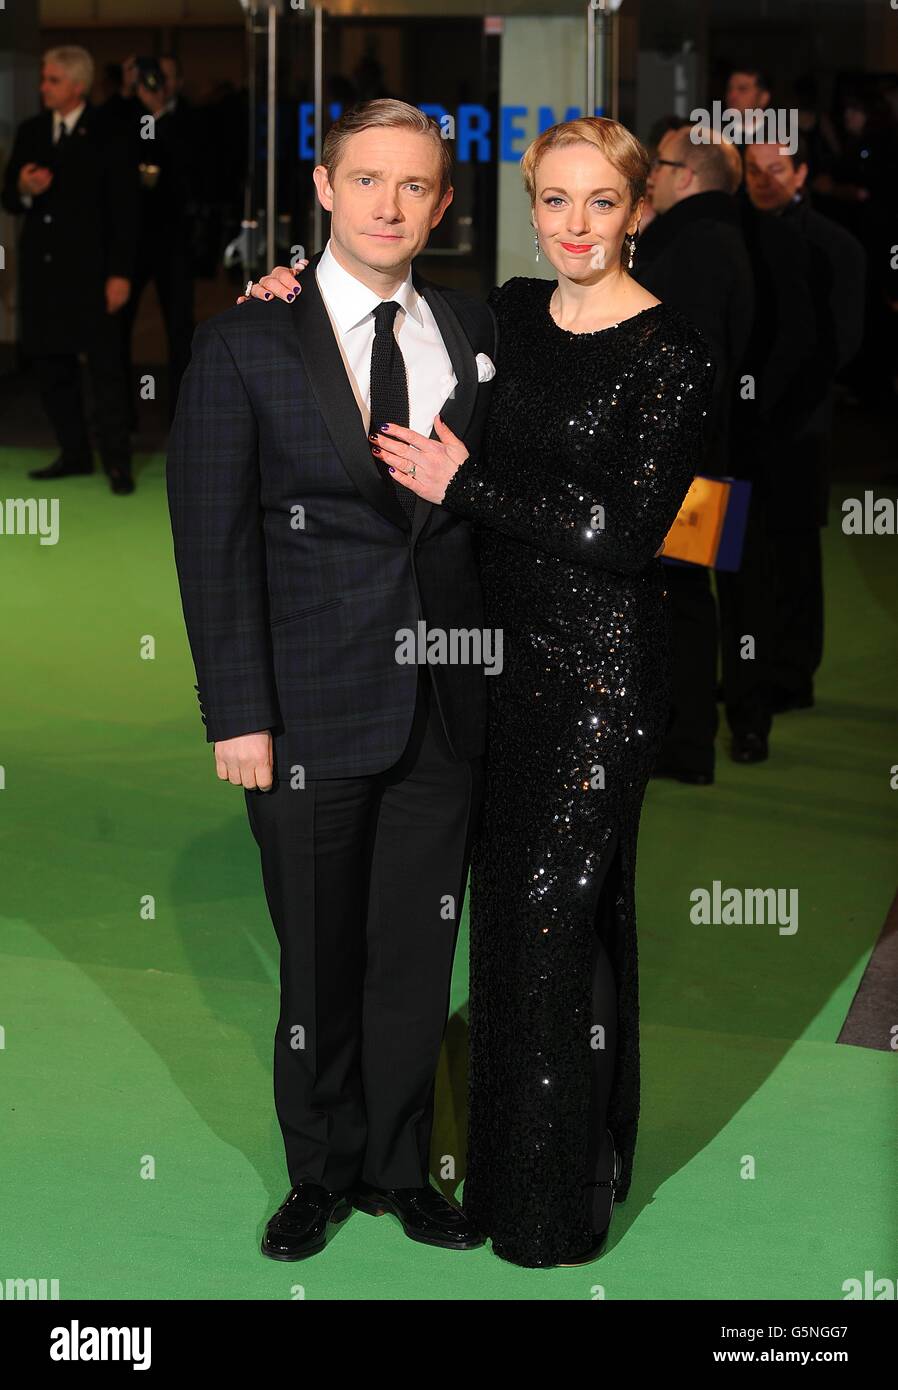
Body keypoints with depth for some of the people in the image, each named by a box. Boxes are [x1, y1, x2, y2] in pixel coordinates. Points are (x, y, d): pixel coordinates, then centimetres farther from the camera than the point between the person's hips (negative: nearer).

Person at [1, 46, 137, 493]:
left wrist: (120, 273, -10)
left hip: (89, 269, -5)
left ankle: (117, 460, 3)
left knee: (105, 364, -3)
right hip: (42, 269, 5)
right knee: (50, 364, 8)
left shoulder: (105, 136, -3)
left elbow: (123, 208, -5)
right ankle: (74, 453, 19)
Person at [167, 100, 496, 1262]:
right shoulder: (244, 343, -4)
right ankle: (322, 1173, 27)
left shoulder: (474, 333, 6)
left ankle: (397, 1167, 28)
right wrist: (237, 714, -10)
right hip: (310, 707, -2)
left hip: (446, 705, 3)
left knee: (417, 952, 11)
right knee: (318, 959, 9)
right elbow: (213, 541, -6)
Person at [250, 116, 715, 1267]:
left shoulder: (670, 354, -14)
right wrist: (302, 301, 7)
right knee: (512, 900, 14)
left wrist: (462, 487, -15)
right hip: (510, 649, 6)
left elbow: (627, 532, -19)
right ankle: (516, 1158, 30)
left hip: (604, 663, -6)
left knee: (553, 911, -2)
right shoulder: (511, 312, 5)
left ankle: (556, 1210, 14)